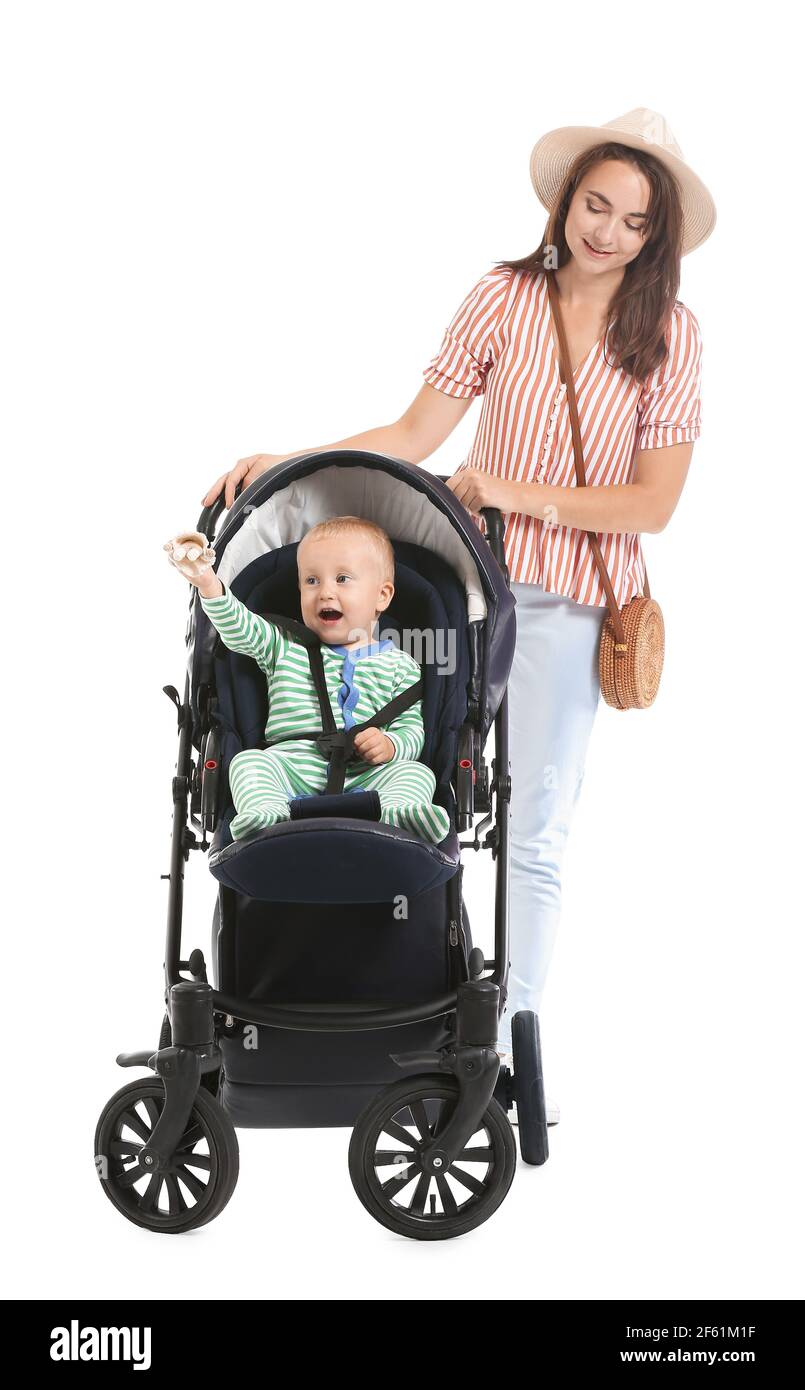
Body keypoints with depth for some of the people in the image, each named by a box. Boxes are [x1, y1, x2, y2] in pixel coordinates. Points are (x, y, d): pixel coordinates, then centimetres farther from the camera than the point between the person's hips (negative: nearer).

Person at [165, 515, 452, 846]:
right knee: (248, 762, -26)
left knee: (416, 773, -25)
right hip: (291, 769, 1)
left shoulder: (398, 665, 17)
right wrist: (208, 584, -13)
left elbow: (412, 726, 11)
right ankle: (269, 815, -51)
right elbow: (239, 628, 5)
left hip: (361, 779, -1)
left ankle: (391, 814, -55)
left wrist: (390, 745, -13)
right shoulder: (285, 648, 20)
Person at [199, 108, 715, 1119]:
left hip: (575, 600, -1)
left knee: (535, 829, 6)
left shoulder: (670, 335, -2)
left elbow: (652, 505, -6)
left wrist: (516, 491, -14)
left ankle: (510, 1044, 18)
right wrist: (290, 463, -11)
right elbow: (416, 436, -1)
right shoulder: (507, 296, 0)